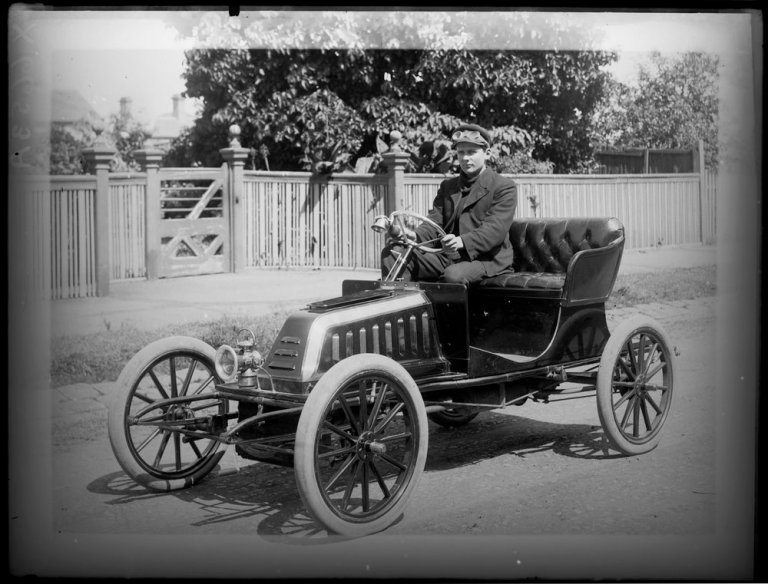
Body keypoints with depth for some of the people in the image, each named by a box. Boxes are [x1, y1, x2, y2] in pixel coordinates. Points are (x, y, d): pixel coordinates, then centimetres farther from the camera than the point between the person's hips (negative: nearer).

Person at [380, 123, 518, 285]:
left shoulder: (505, 187, 0)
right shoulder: (447, 186, 21)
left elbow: (496, 229, -14)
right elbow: (434, 221, 10)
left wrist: (462, 242, -33)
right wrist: (414, 235, -15)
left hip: (485, 258, -6)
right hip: (446, 256, 6)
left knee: (454, 275, -39)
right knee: (392, 252, -13)